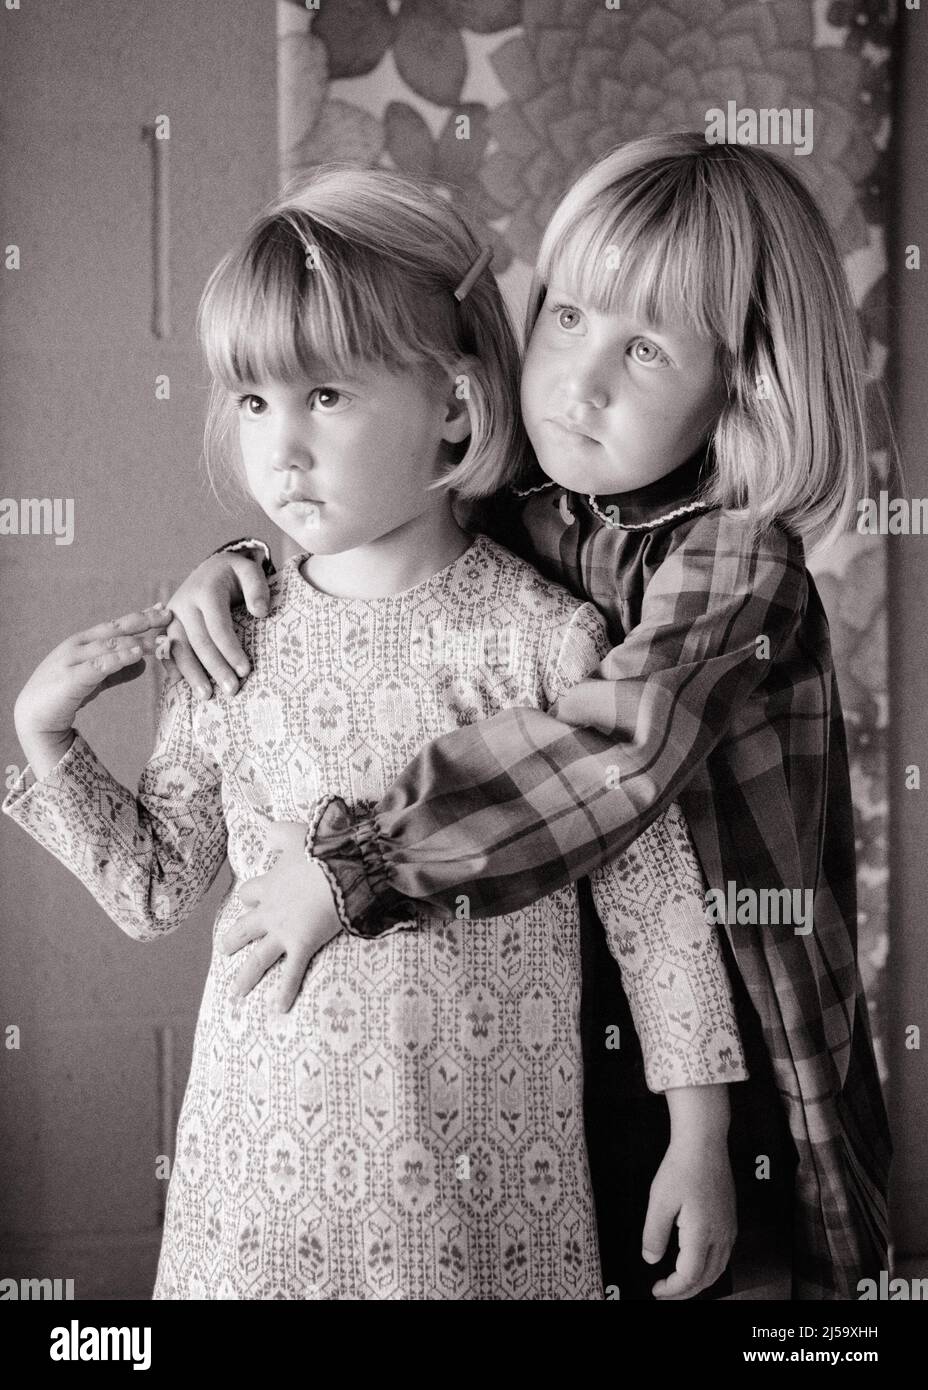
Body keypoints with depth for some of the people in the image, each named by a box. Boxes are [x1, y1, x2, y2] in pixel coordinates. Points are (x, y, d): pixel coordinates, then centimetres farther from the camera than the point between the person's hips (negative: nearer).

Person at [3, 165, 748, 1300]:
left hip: (482, 1161, -2)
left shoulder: (543, 639, -10)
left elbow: (653, 889, -5)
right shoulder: (231, 642, -2)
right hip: (268, 1144, 3)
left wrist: (700, 1143, -3)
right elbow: (156, 889, 8)